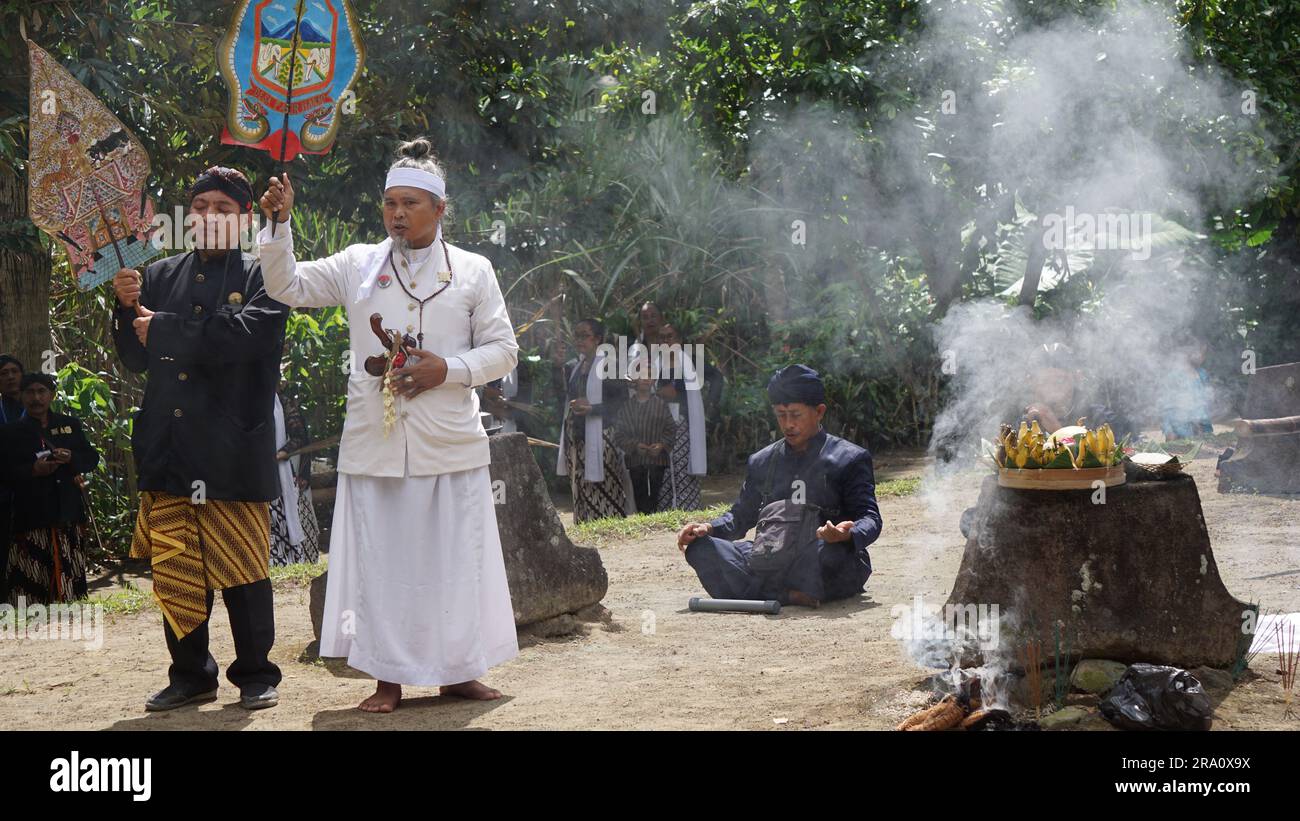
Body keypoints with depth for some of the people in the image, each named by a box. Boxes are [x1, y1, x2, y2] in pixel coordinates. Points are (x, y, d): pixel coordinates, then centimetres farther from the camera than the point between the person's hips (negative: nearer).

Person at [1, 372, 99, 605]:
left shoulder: (71, 424, 16)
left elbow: (92, 458, 12)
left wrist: (71, 459, -8)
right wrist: (32, 470, -17)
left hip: (68, 513, 3)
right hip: (31, 517, -3)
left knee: (70, 580, 2)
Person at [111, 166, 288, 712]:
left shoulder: (261, 276, 1)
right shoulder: (161, 276, 14)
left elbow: (245, 335, -16)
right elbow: (135, 358, 13)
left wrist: (163, 331, -10)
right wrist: (127, 308, -6)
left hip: (231, 452, -4)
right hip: (168, 451, 4)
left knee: (241, 567, 1)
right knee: (175, 569, 6)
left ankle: (255, 676, 13)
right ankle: (190, 675, 18)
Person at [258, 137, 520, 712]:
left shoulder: (472, 271, 7)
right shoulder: (358, 265, 9)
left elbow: (504, 350, 7)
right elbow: (287, 286, 5)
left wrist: (448, 370, -9)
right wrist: (279, 224, -9)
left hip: (450, 443, -1)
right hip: (374, 442, 1)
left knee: (454, 556, 3)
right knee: (379, 557, 2)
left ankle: (458, 670, 15)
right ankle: (388, 678, 11)